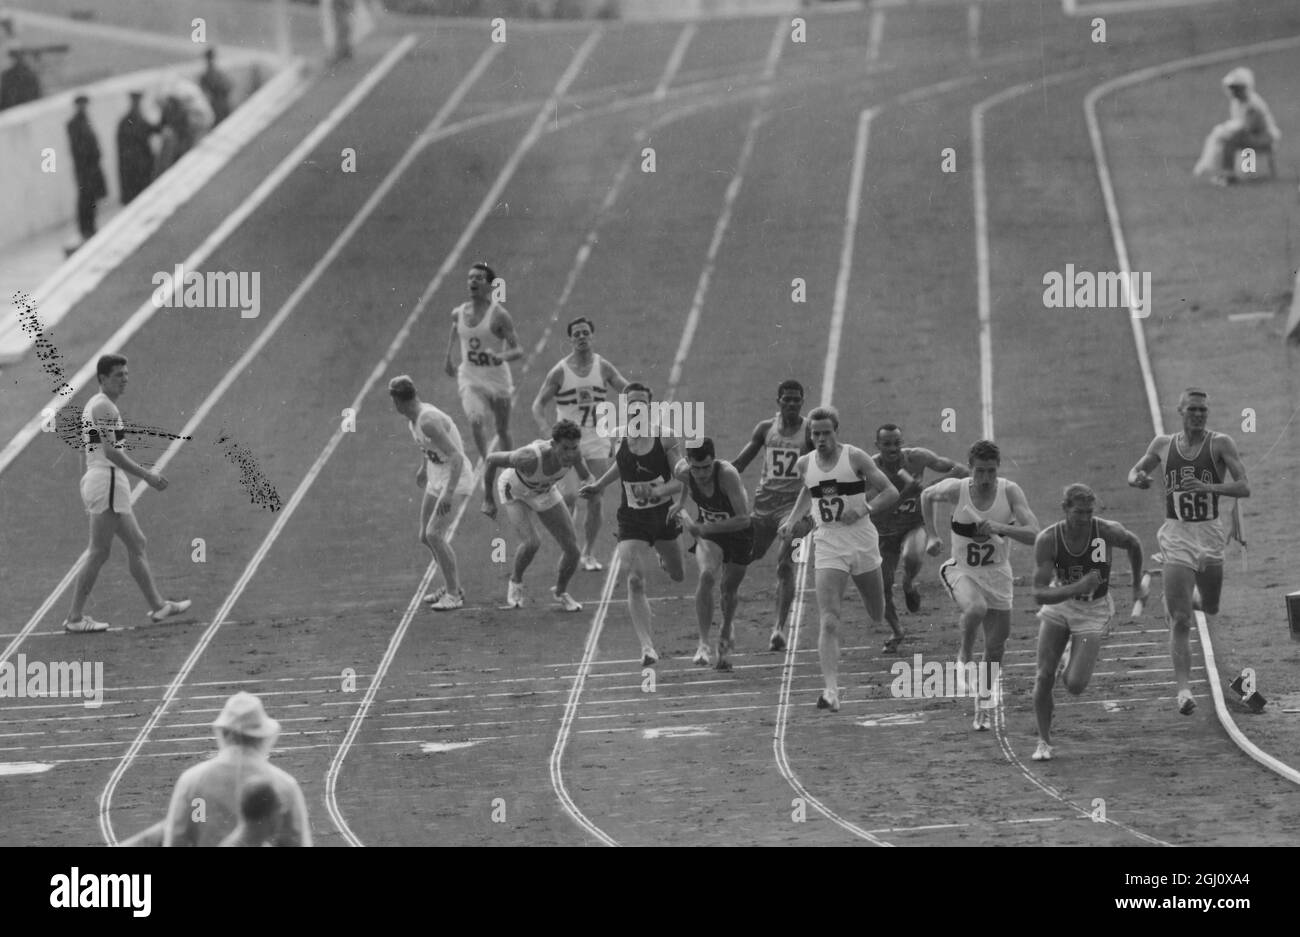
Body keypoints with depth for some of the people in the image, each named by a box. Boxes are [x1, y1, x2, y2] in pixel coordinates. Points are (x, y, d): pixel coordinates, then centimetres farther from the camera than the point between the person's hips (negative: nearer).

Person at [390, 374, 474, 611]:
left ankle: (453, 595, -10)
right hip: (436, 479, 10)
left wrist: (449, 494, -36)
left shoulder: (429, 420, -27)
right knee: (426, 537, 11)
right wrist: (423, 467, 37)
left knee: (434, 534, -18)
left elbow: (457, 457, -31)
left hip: (457, 479, -10)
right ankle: (453, 587, 26)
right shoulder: (414, 416, 2)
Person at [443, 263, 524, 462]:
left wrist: (500, 356, -35)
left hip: (497, 378, -2)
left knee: (503, 430, 11)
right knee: (476, 421, -23)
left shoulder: (498, 315, -14)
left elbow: (518, 350, -16)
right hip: (470, 378, 2)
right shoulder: (459, 313, -1)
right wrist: (448, 359, 23)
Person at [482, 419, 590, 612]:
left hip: (544, 492, 5)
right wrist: (488, 501, -20)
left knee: (572, 549, -2)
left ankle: (561, 592, 26)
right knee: (531, 542, -26)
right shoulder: (531, 457, -44)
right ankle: (515, 582, 5)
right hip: (514, 492, -5)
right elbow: (492, 459, -28)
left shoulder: (573, 452, -29)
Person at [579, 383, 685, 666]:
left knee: (677, 576, 22)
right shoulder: (618, 437, -7)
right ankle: (647, 647, -20)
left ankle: (666, 558, 62)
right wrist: (600, 484, 15)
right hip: (632, 518, 0)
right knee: (635, 581, -19)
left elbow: (683, 480, -16)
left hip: (663, 513, 0)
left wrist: (658, 491, -31)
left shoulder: (664, 437, -15)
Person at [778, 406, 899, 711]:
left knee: (877, 616, 15)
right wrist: (792, 521, 11)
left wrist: (865, 508, -23)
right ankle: (831, 690, -25)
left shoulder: (855, 458, -7)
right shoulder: (804, 465, 3)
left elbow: (891, 492, -8)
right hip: (828, 547, 1)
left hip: (863, 543, -1)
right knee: (829, 621, -16)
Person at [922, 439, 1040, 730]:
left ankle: (983, 710, 26)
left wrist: (1002, 529, -38)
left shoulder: (1010, 492, -17)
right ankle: (965, 657, -6)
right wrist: (931, 535, 4)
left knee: (996, 648, 7)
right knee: (975, 608, -36)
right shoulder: (956, 490, -17)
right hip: (962, 571, -2)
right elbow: (927, 496, 7)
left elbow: (1034, 535, -24)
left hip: (997, 575, 2)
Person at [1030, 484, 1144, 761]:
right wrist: (1078, 588, -42)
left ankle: (1070, 658, 26)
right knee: (1044, 677, -7)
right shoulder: (1047, 540, -23)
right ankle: (1044, 742, 13)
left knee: (1075, 686, -12)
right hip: (1058, 603, 1)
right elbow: (1039, 594, -26)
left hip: (1093, 612, -1)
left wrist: (1137, 585, 12)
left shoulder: (1107, 531, -22)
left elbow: (1133, 544, 3)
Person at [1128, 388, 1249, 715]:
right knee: (1180, 621, -11)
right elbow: (1135, 472, 20)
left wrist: (1209, 487, -25)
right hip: (1176, 536, 0)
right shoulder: (1163, 444, 5)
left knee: (1213, 611, 14)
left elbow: (1244, 487, -10)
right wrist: (1138, 478, -4)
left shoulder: (1220, 444, -3)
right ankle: (1184, 689, -16)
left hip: (1211, 533, 0)